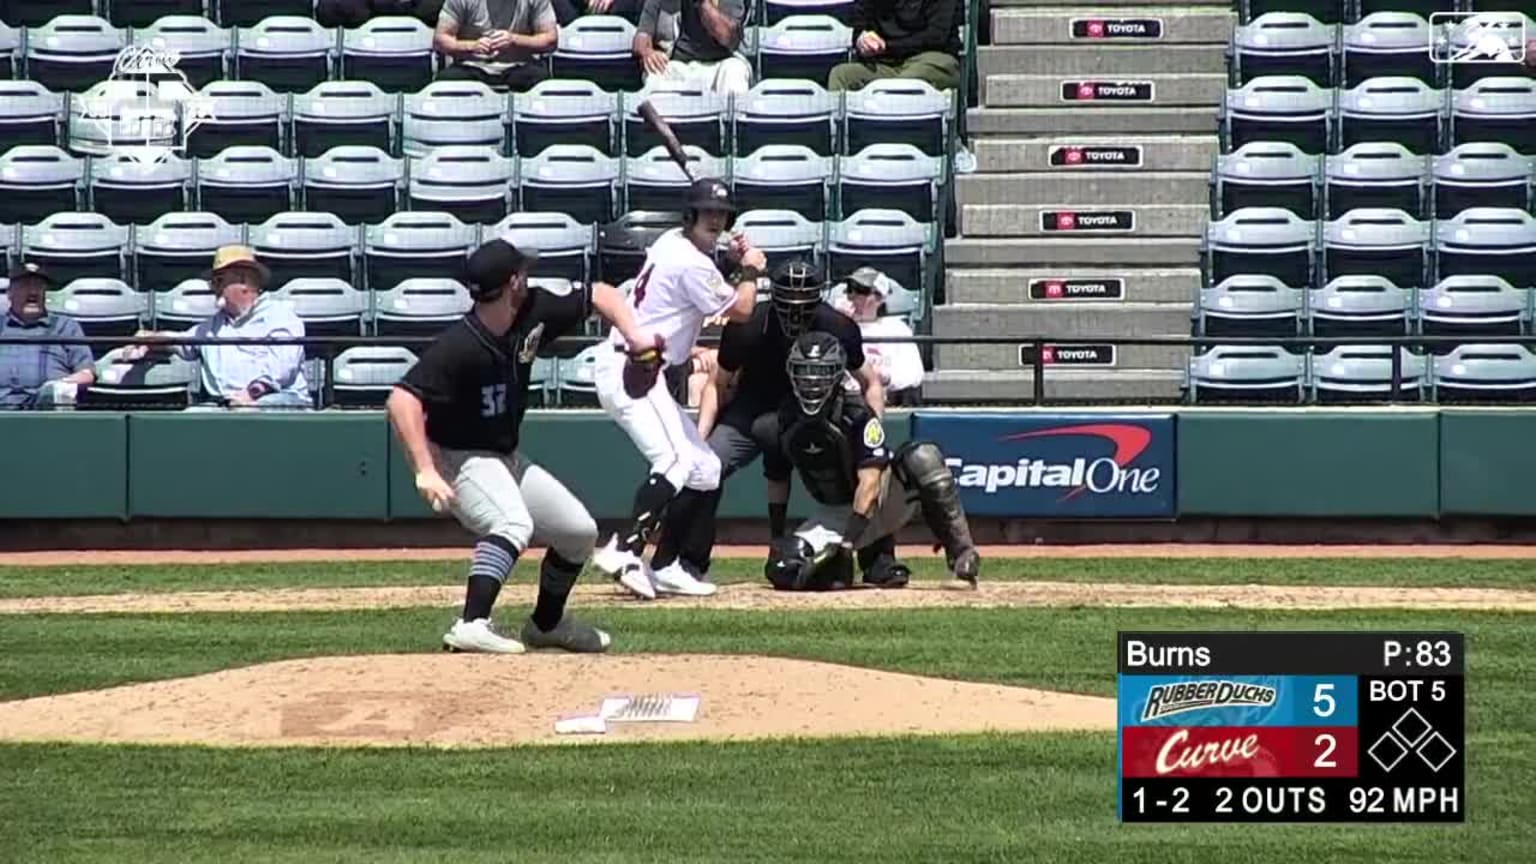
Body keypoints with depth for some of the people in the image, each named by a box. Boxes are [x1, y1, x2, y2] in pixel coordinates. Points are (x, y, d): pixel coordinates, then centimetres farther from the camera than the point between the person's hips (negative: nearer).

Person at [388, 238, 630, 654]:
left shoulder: (534, 313, -9)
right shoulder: (459, 348, -31)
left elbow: (597, 295, 5)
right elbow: (402, 400, -38)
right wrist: (425, 471, -45)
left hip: (507, 459, 8)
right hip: (460, 459, -8)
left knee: (580, 531, 13)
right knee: (514, 524, -35)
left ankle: (547, 624, 33)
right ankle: (472, 626, -42)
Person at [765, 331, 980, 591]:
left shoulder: (856, 413, -23)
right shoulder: (788, 418, -7)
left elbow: (870, 481, -31)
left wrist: (849, 539, -39)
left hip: (882, 501, -4)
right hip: (837, 512, 4)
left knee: (922, 458, -36)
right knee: (784, 570, -21)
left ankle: (962, 555, -30)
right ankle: (876, 560, 0)